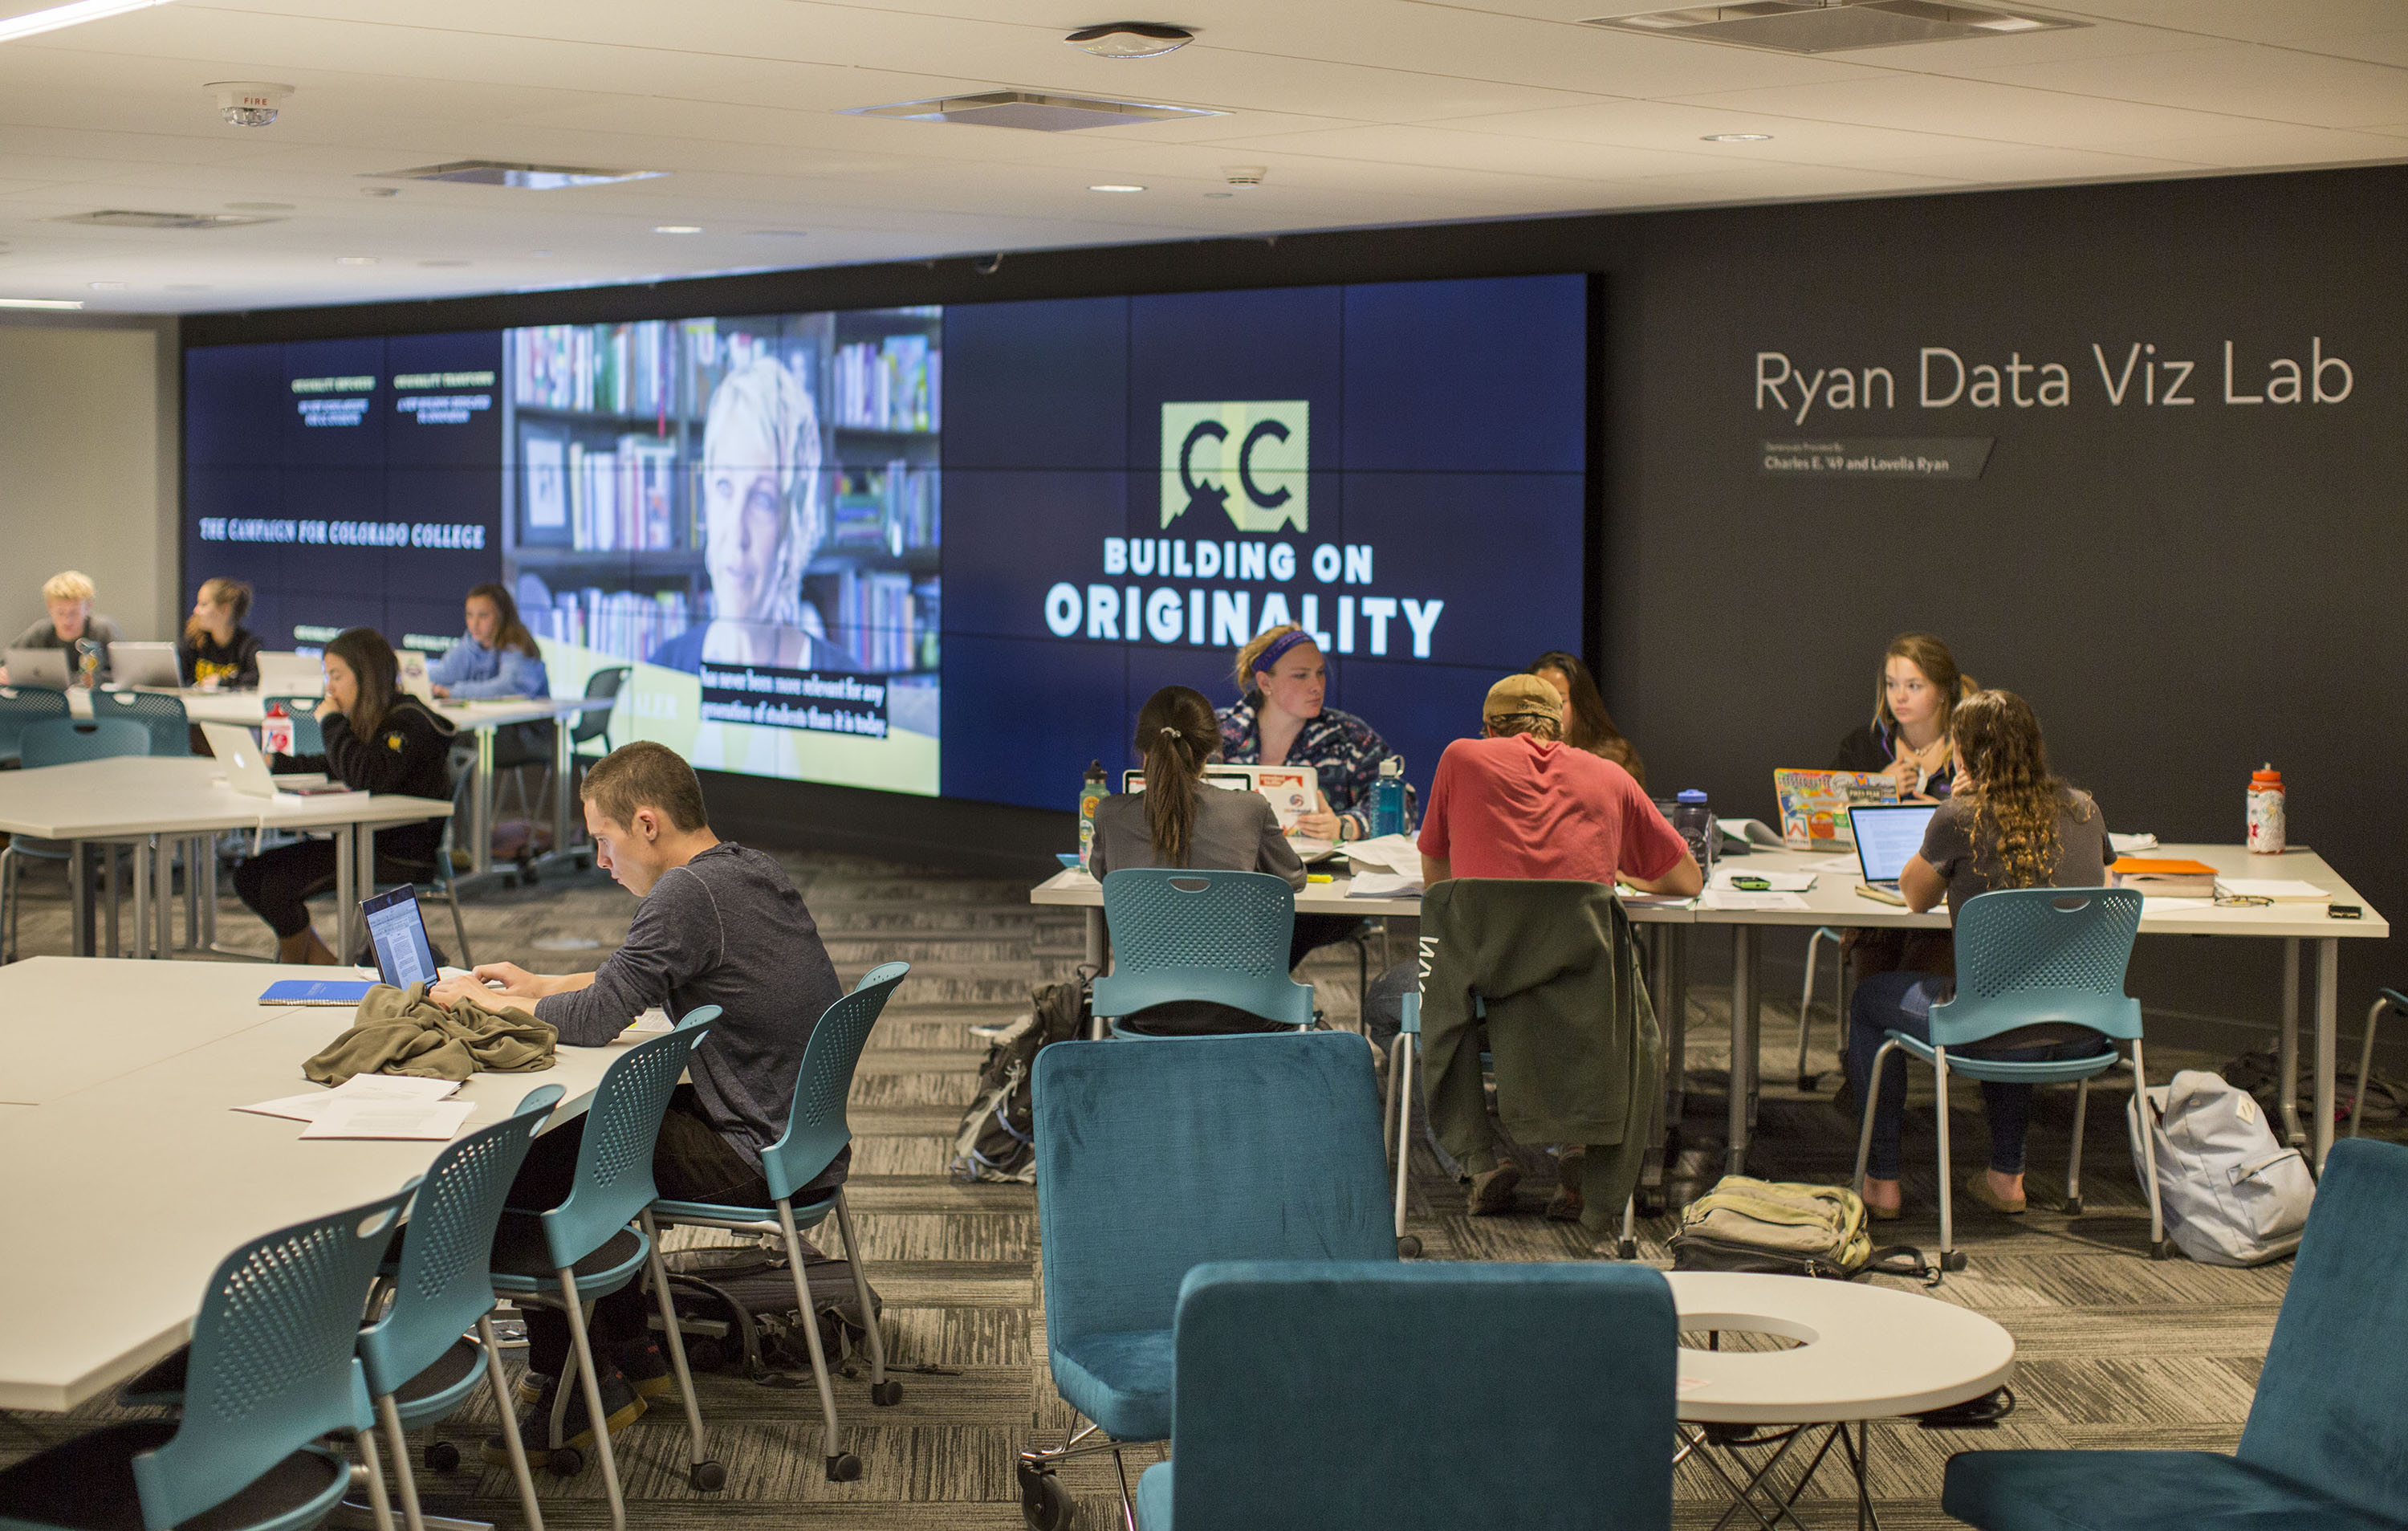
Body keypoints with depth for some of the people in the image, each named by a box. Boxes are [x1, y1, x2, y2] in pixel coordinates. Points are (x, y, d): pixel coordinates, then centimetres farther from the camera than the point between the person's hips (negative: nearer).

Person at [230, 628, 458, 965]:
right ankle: (322, 964, 7)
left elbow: (366, 775, -30)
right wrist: (277, 764, 20)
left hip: (401, 855, -10)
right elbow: (334, 767, 31)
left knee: (276, 884, -20)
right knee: (250, 875, 3)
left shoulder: (409, 722, -16)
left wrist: (333, 723, -18)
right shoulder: (370, 718, 14)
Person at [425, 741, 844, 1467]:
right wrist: (542, 986, 19)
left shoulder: (689, 893, -20)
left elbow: (596, 1018, -20)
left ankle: (573, 1391, 6)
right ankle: (629, 1353, 28)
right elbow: (642, 979, 25)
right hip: (806, 1143, 10)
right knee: (593, 1123, 24)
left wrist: (480, 1002, -5)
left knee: (532, 1166, -2)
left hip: (756, 1161, -10)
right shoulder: (752, 872, 11)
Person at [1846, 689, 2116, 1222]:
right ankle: (2006, 1176, 39)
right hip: (2083, 1033, 5)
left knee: (1870, 999, 23)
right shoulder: (2083, 812, 4)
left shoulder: (1960, 818, -10)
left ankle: (1881, 1180, 27)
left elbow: (1914, 897, 8)